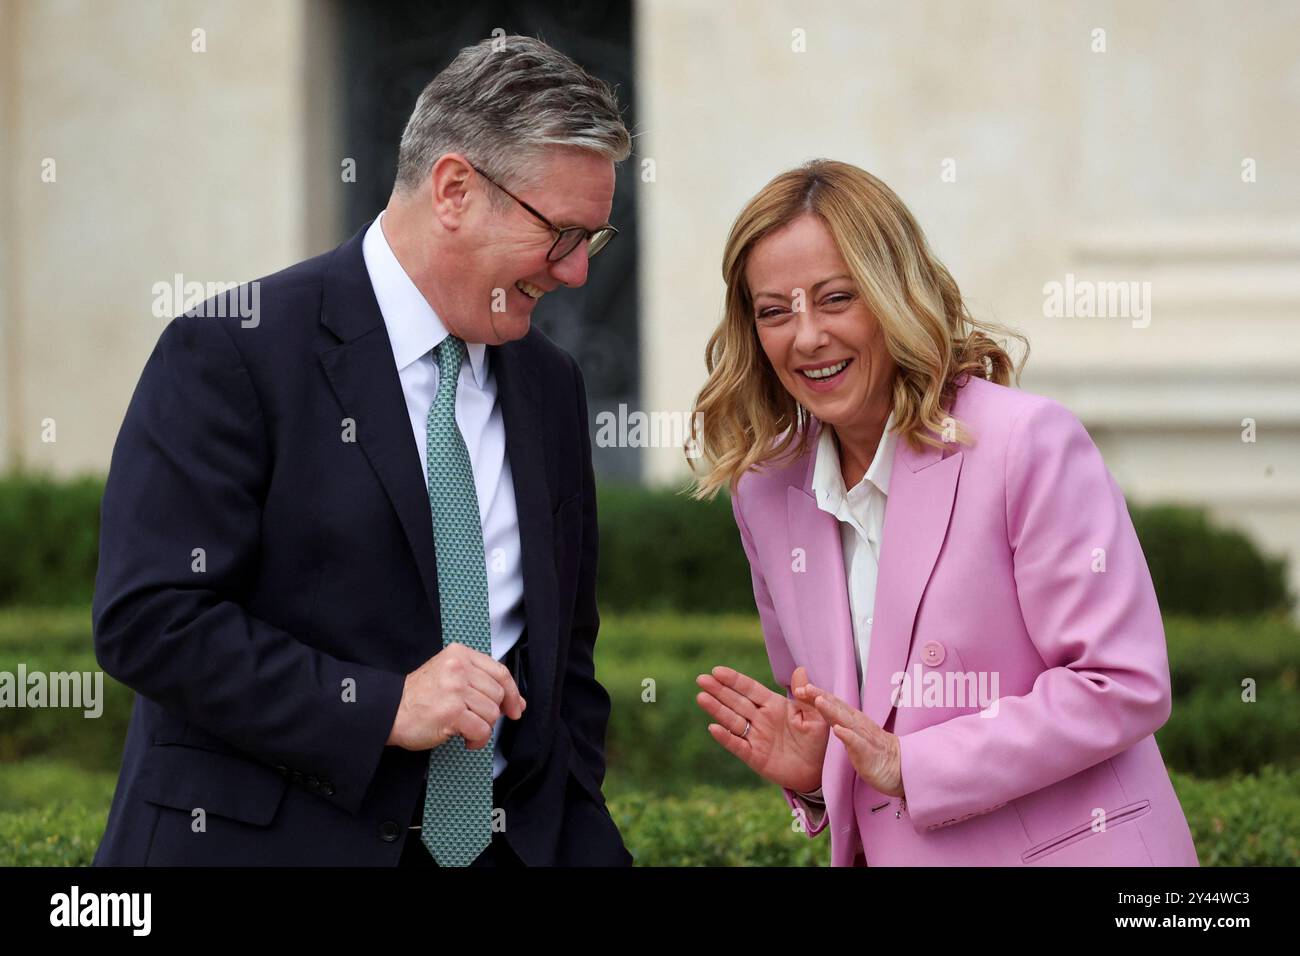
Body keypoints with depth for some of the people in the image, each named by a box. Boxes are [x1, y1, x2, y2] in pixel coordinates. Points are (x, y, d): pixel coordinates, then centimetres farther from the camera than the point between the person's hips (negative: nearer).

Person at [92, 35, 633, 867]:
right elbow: (147, 619, -16)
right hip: (267, 839, -6)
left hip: (505, 845, 6)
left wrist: (584, 844, 4)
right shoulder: (234, 354, -10)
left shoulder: (551, 386, 11)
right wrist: (383, 706, -21)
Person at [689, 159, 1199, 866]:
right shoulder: (764, 491, 5)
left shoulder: (1030, 443, -13)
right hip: (883, 852, 5)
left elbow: (1124, 688, -16)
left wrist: (908, 765, -18)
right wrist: (811, 773, -5)